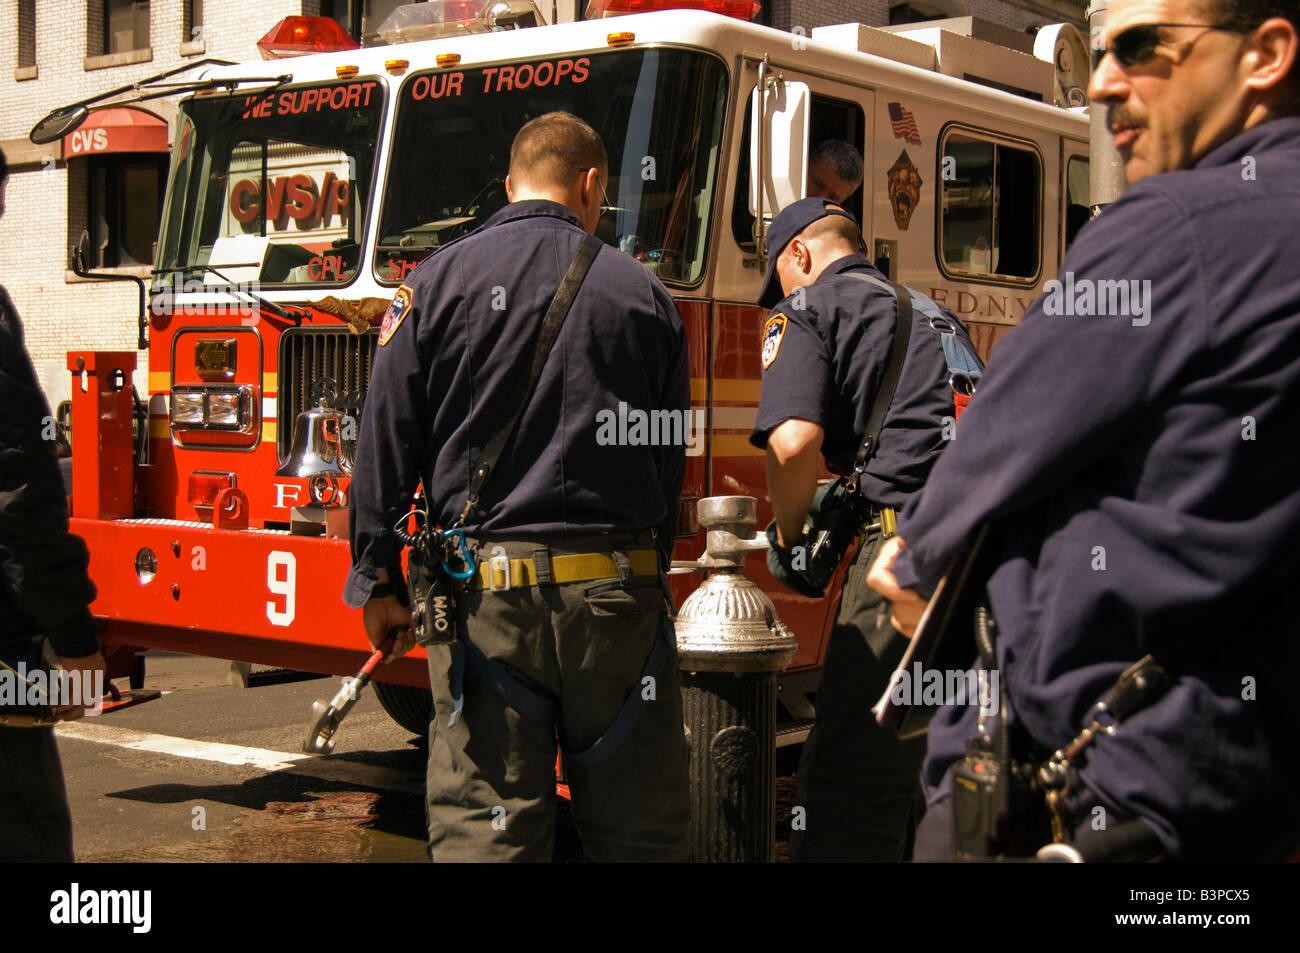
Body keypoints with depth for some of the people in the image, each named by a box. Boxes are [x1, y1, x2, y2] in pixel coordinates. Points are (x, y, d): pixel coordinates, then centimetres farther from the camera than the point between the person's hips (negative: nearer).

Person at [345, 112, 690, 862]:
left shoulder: (439, 280, 3)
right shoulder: (643, 292, 9)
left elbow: (387, 445, 0)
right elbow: (669, 462, 12)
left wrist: (376, 580, 7)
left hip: (487, 587, -1)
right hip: (618, 588, 2)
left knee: (482, 827, 2)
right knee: (639, 826, 10)